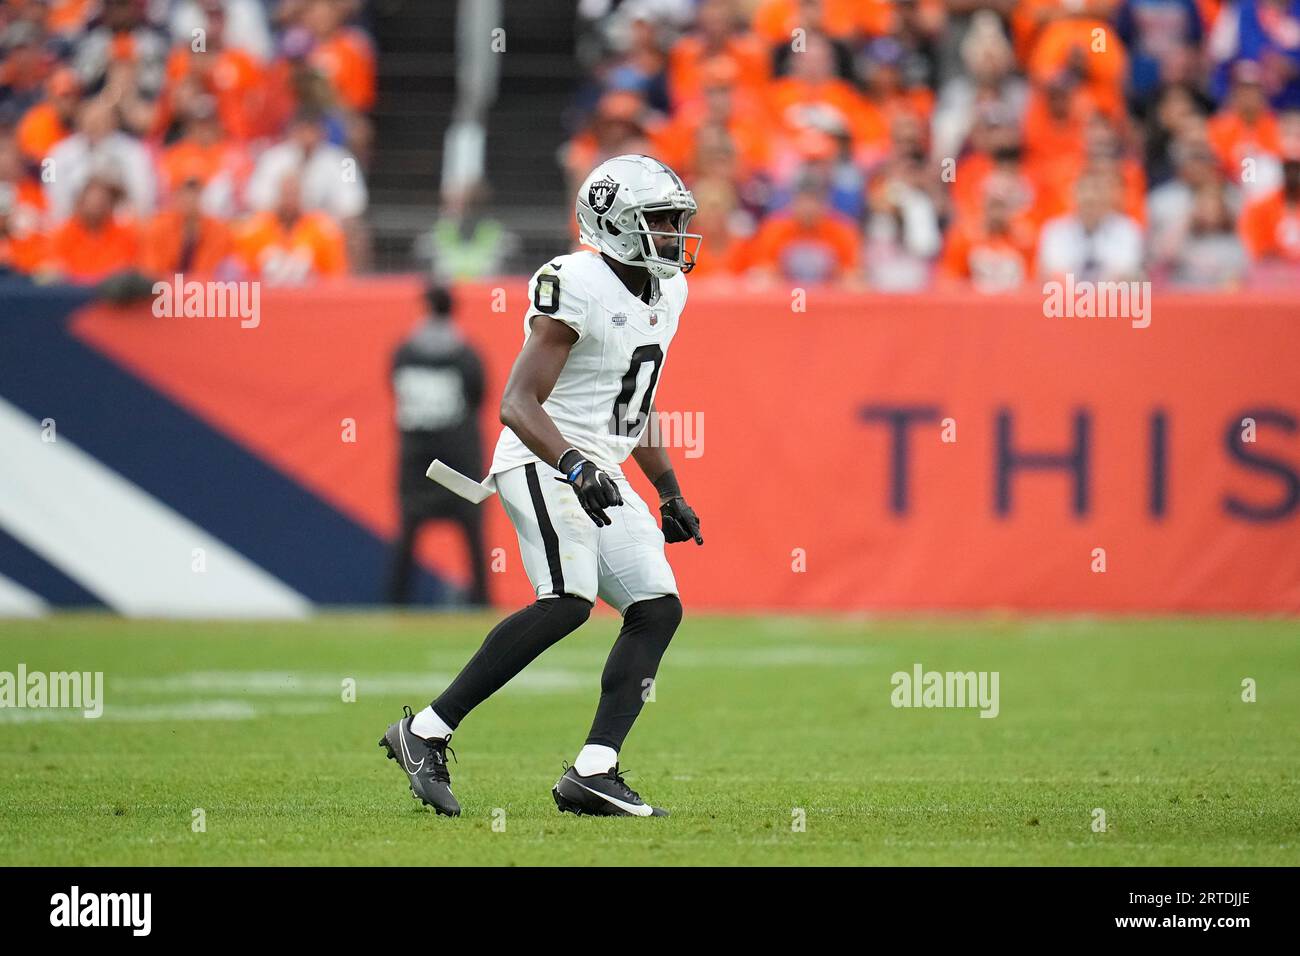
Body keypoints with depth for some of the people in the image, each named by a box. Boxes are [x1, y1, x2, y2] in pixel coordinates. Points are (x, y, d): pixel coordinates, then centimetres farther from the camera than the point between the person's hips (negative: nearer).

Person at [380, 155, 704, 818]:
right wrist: (575, 468, -34)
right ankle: (426, 732, -20)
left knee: (658, 608, -3)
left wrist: (669, 494, 25)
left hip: (601, 477, 9)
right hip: (544, 463, -9)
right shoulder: (578, 288, -15)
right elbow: (518, 404, -20)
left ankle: (592, 775, -9)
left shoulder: (666, 292, 14)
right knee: (568, 600, -26)